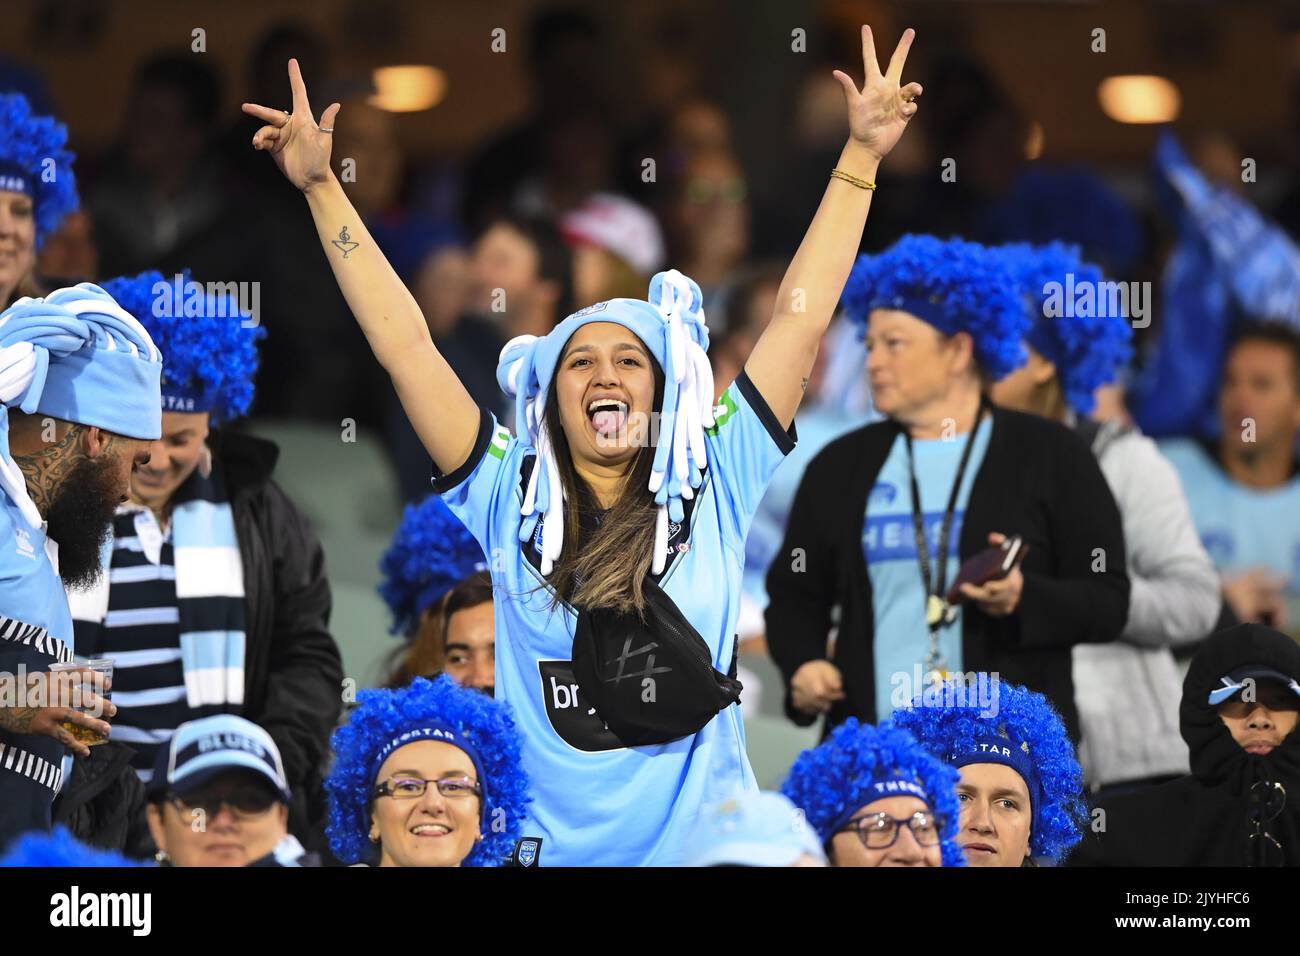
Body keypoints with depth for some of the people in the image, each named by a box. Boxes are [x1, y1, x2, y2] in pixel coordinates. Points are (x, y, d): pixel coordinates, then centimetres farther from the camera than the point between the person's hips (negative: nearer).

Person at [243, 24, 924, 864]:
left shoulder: (712, 491, 2)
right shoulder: (511, 500, 3)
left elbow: (802, 320, 2)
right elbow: (403, 343, 1)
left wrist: (861, 160, 1)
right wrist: (321, 188, -1)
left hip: (706, 842, 0)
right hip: (553, 847, 0)